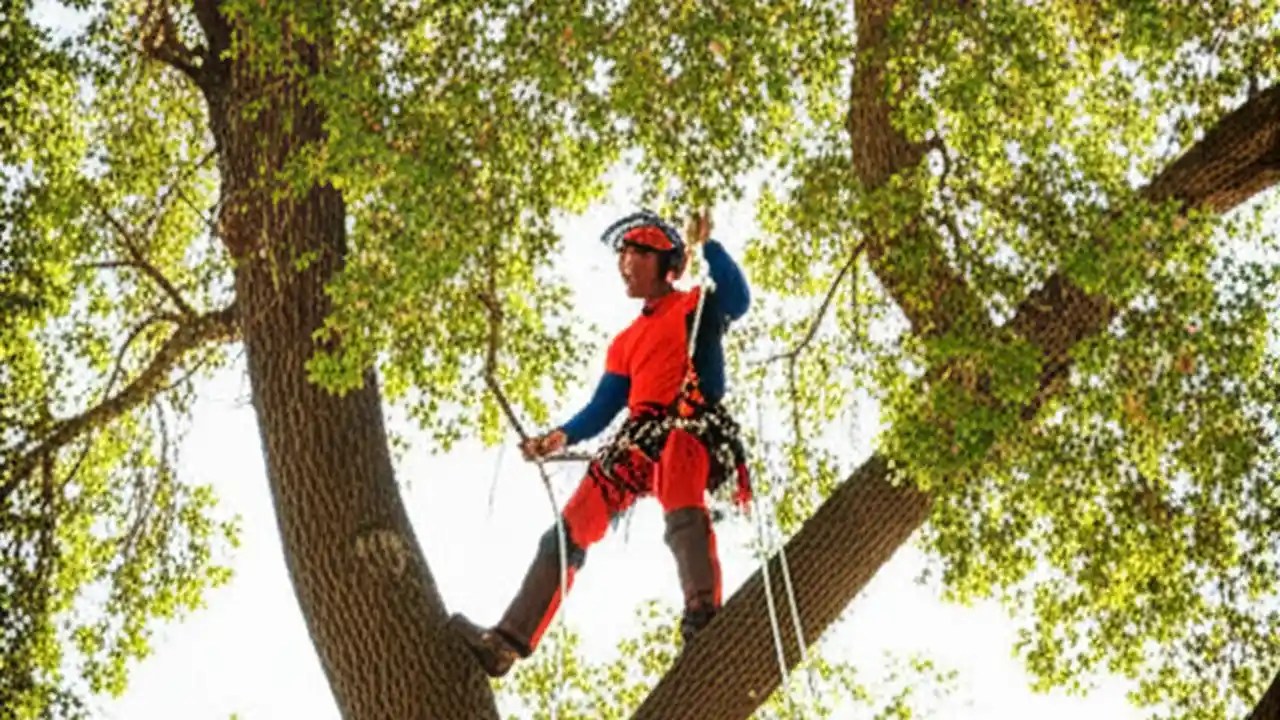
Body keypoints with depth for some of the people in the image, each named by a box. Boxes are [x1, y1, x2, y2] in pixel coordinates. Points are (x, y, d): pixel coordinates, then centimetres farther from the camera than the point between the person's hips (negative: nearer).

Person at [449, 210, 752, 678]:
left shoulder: (698, 305, 15)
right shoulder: (625, 342, 30)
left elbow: (738, 299, -9)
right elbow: (603, 408, 21)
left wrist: (707, 245, -15)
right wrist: (562, 437, 4)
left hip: (692, 425, -6)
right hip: (639, 438, 6)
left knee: (681, 509, -40)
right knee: (570, 530, -8)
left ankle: (703, 613, -53)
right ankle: (507, 642, -12)